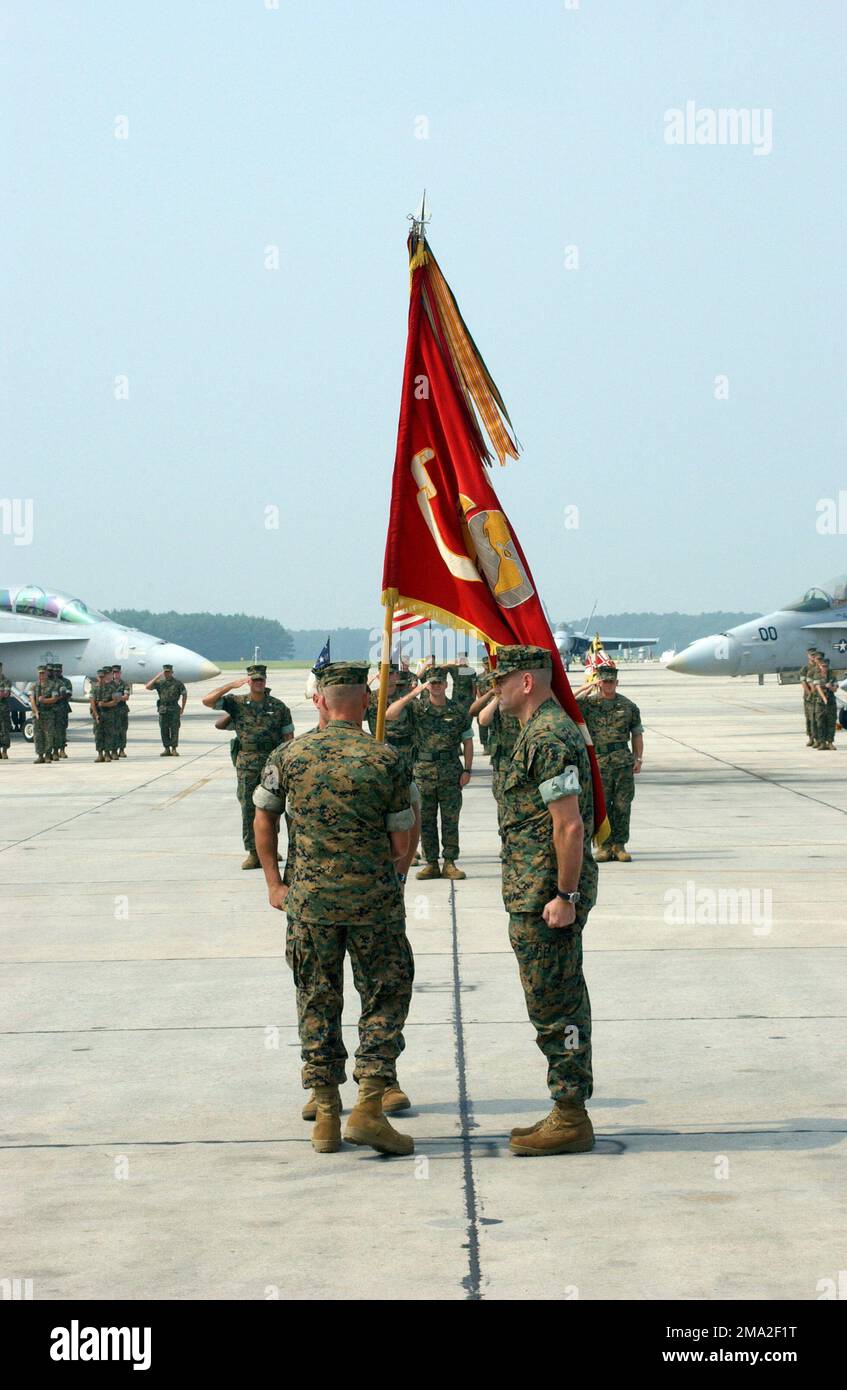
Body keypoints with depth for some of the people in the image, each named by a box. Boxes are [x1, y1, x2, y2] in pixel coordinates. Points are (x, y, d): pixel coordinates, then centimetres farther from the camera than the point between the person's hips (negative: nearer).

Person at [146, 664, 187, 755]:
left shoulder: (177, 683, 2)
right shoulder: (159, 683, 7)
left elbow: (184, 694, 10)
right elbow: (147, 687, -5)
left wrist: (182, 708, 7)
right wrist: (157, 677, -8)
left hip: (174, 710, -3)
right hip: (163, 710, 3)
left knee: (174, 730, -3)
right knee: (164, 731, 3)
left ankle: (174, 749, 1)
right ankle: (167, 750, 9)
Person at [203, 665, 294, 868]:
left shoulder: (278, 706, 5)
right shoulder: (237, 703, 4)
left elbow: (288, 737, 6)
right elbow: (207, 701, -6)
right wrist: (232, 685, -13)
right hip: (247, 765, 0)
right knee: (248, 809, 0)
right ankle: (253, 853, 4)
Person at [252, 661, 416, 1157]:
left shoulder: (288, 756, -1)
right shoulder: (385, 759, -8)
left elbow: (264, 818, 10)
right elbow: (401, 844, -4)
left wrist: (275, 883, 19)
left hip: (309, 898, 2)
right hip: (374, 898, -2)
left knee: (317, 1002, 11)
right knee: (386, 997, 9)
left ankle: (327, 1116, 12)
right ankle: (369, 1106, 0)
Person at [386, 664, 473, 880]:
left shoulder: (458, 710, 5)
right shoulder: (416, 707, 2)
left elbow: (467, 741, 8)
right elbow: (389, 715, -12)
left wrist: (467, 770, 0)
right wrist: (413, 694, -18)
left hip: (451, 773, 0)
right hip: (424, 772, 0)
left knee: (450, 820, 2)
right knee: (426, 821, 4)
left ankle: (450, 863, 8)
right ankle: (431, 863, 11)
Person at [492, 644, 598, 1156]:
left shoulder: (547, 738, -18)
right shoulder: (552, 728, 16)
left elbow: (570, 826, -23)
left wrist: (565, 896, -22)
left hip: (545, 896, -11)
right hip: (542, 893, 11)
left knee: (555, 1004, -6)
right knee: (562, 1003, 14)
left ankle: (571, 1120, -1)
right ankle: (568, 1113, 21)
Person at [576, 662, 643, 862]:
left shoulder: (628, 706, 11)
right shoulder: (587, 703, 4)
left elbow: (637, 733, 15)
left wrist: (638, 758, 6)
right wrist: (583, 691, -10)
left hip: (624, 762, 2)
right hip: (598, 763, -1)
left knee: (622, 805, 2)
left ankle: (619, 845, 9)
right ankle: (604, 846, 7)